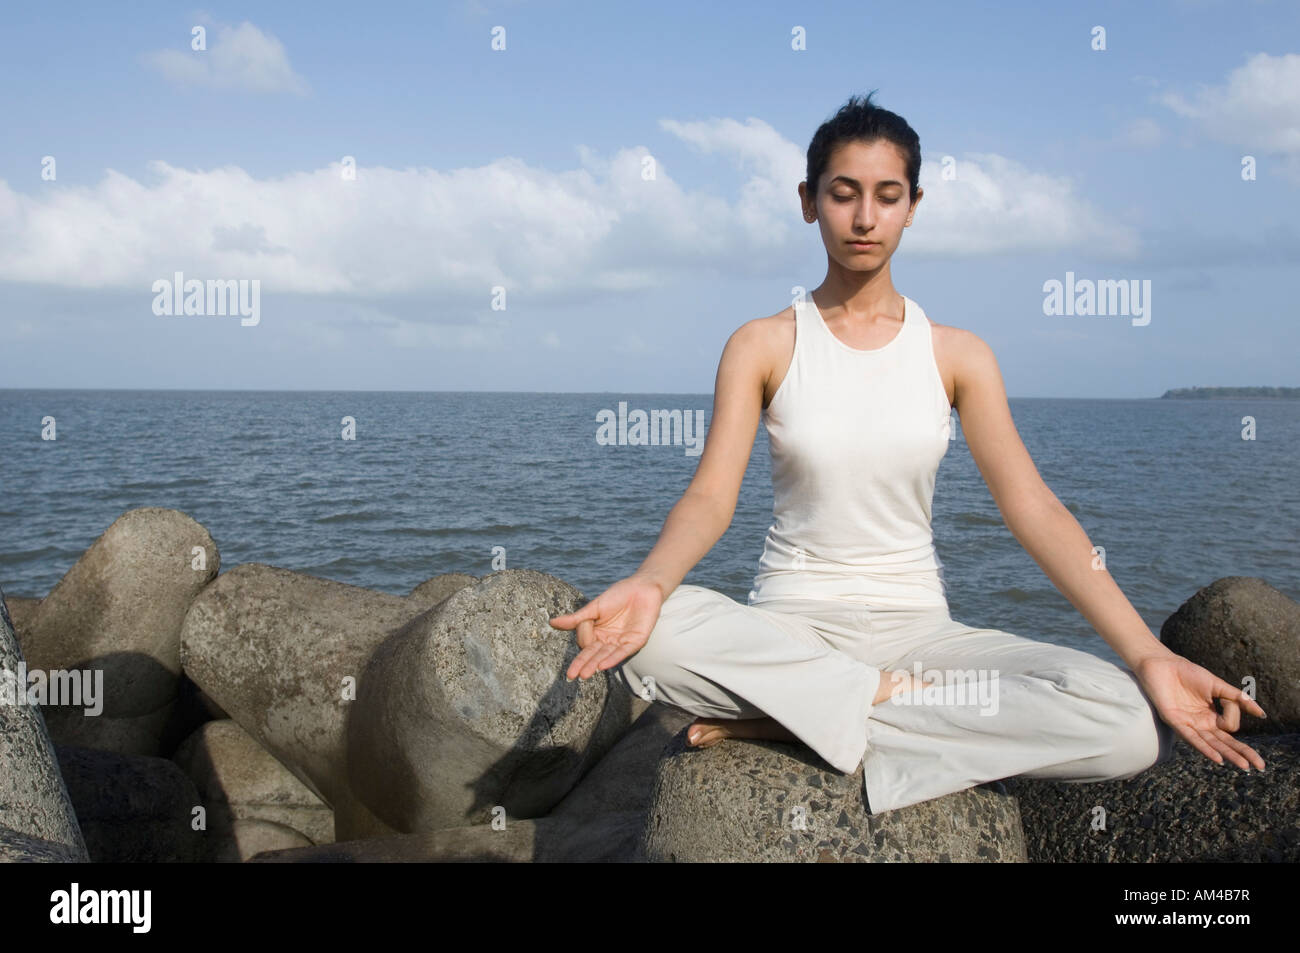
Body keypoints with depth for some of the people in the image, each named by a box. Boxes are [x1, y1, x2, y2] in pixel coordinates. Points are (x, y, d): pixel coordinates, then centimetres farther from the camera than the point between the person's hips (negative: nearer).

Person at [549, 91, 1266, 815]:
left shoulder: (956, 355, 6)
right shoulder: (763, 346, 3)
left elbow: (1034, 508, -3)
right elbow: (711, 496, -8)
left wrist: (1147, 655, -16)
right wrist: (649, 584, -32)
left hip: (917, 624, 2)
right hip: (791, 622, -2)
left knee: (1133, 724, -25)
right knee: (652, 639, -36)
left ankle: (790, 719, -19)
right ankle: (903, 700, -17)